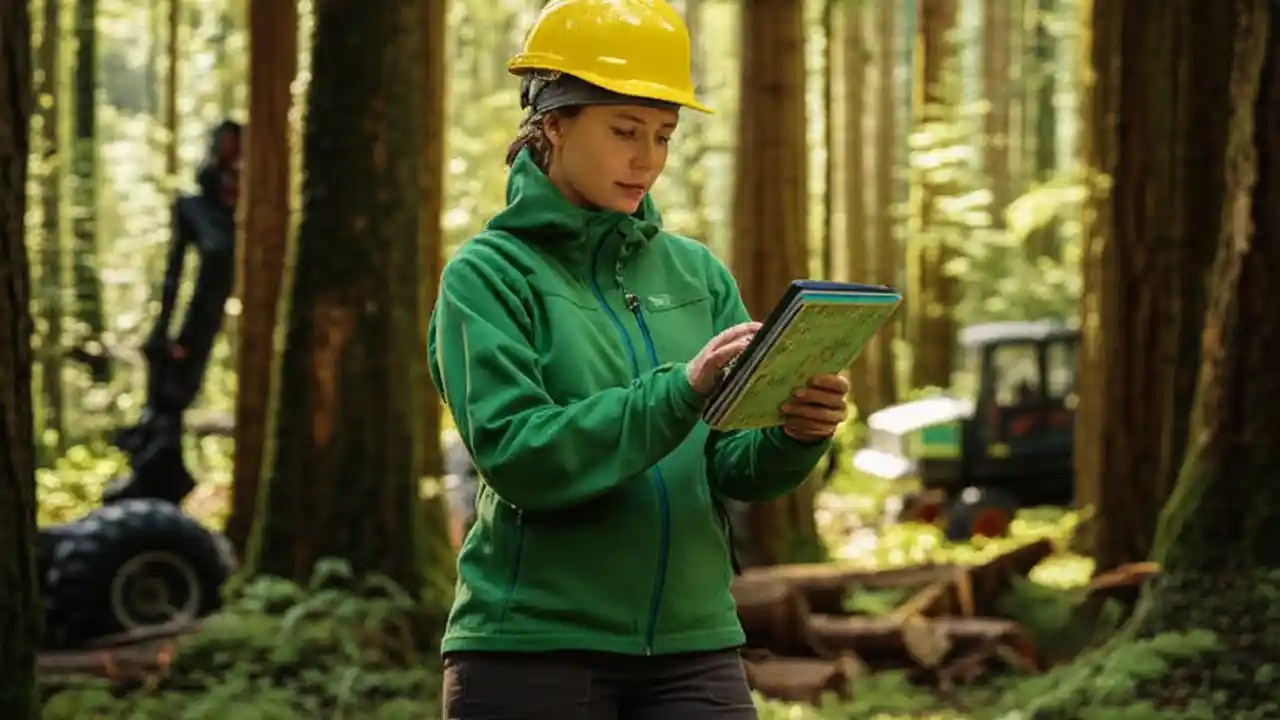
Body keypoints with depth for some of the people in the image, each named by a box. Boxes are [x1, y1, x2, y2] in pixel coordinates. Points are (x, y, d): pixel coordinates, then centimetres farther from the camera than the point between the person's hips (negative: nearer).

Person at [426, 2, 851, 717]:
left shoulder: (697, 274, 9)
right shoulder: (487, 275, -3)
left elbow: (734, 469, 5)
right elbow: (515, 453, -16)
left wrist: (795, 435, -17)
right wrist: (680, 391, -25)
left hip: (693, 647, 3)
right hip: (533, 649, -3)